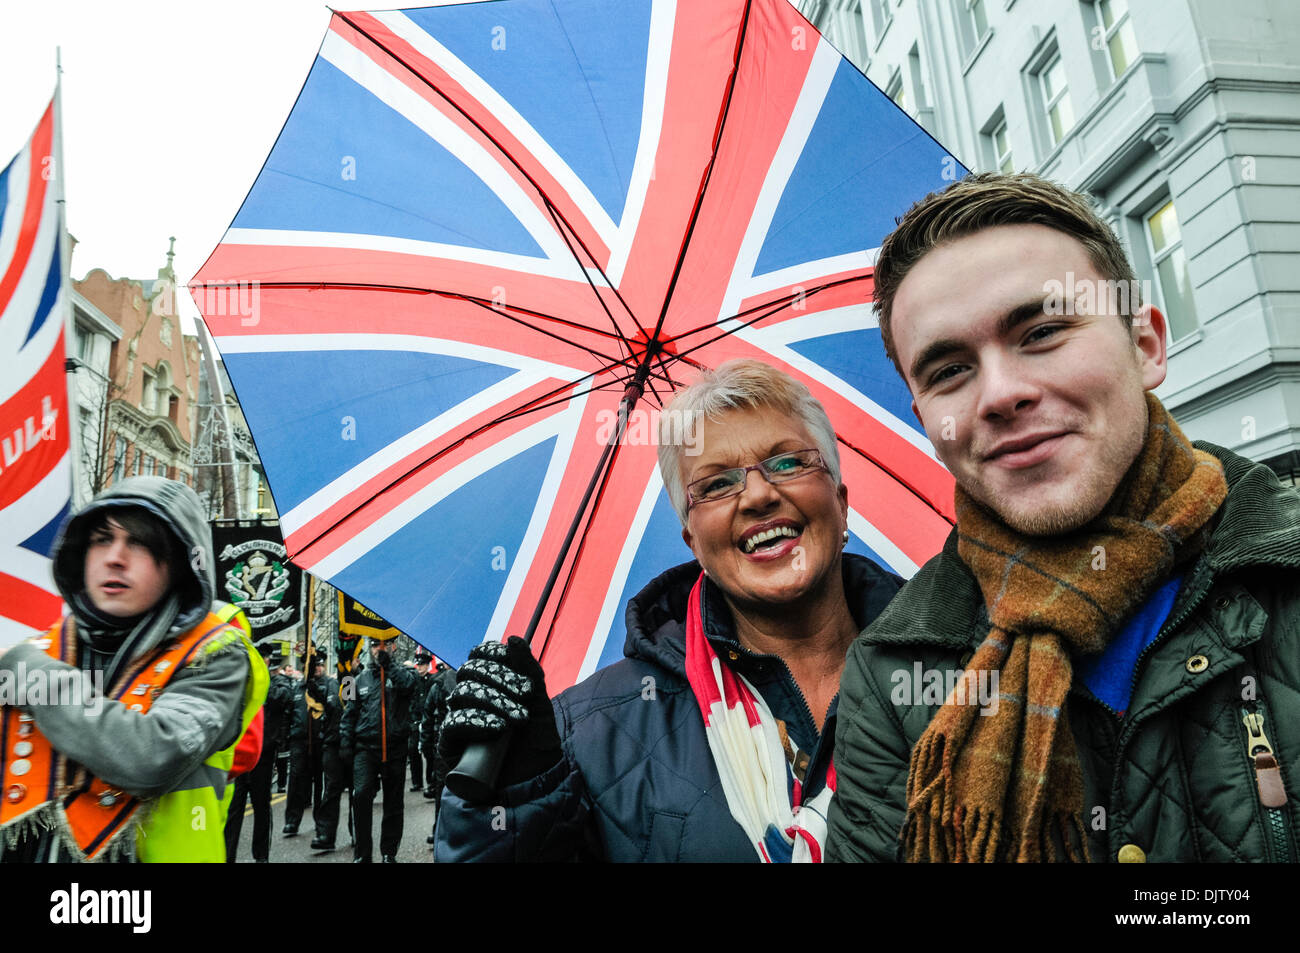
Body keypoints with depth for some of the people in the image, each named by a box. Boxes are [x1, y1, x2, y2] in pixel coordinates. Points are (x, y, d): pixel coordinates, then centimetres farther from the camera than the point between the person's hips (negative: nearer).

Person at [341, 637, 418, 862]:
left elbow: (408, 684, -20)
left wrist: (388, 663, -21)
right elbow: (350, 713, 15)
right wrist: (346, 742, 6)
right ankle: (361, 853, -2)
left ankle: (389, 852, 21)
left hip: (395, 748, -1)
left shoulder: (403, 672, 5)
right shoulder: (362, 678, 13)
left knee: (393, 802, 7)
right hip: (366, 747, 1)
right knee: (361, 794, -15)